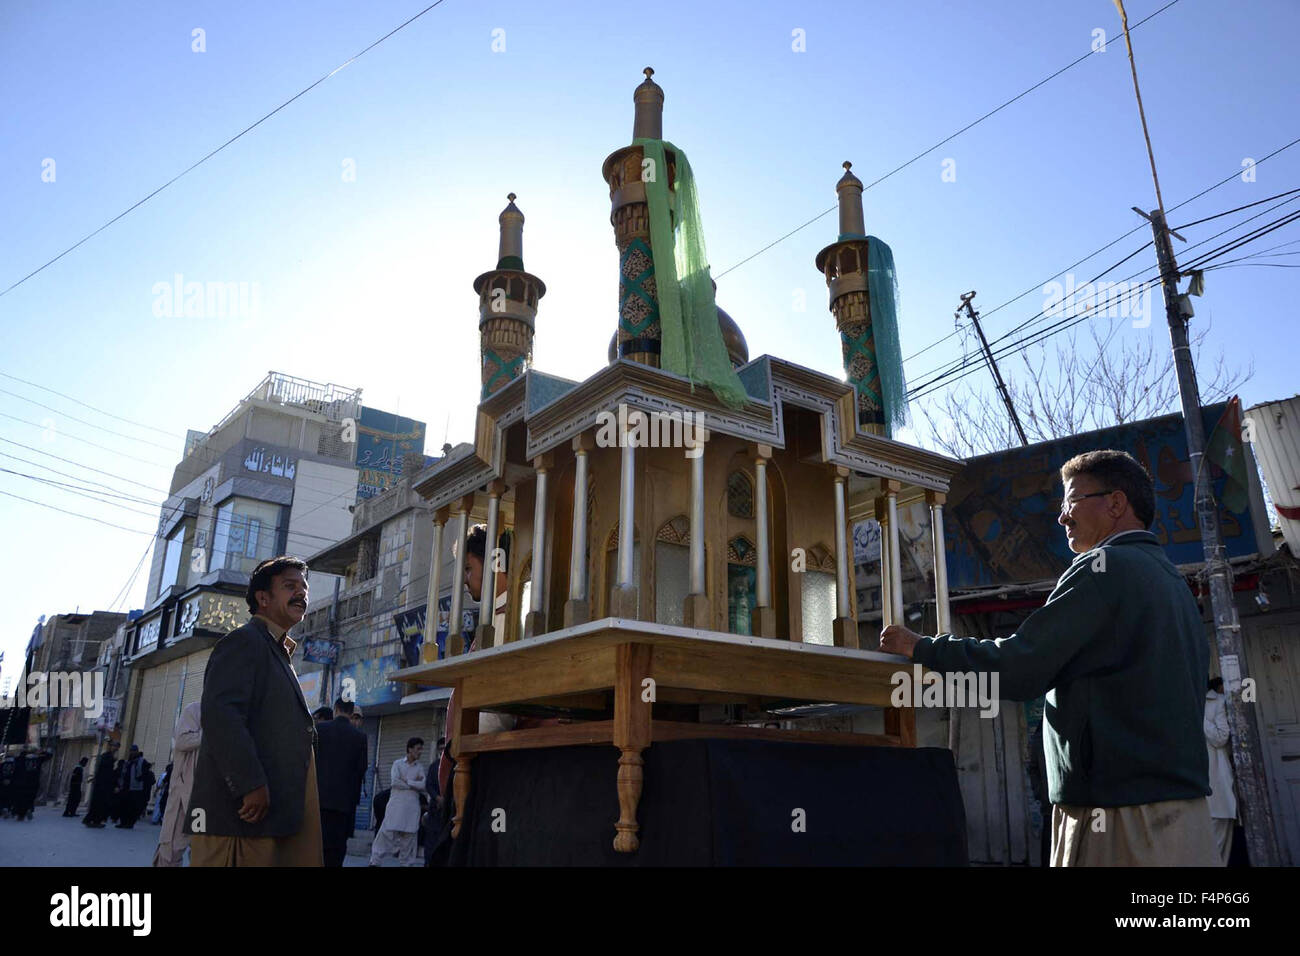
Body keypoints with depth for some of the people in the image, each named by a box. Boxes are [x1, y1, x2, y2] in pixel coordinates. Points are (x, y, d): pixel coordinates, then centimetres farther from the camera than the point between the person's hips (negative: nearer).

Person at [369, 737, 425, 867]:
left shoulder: (420, 767, 11)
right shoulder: (397, 763, 6)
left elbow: (423, 785, -3)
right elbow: (395, 782, -9)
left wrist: (406, 781, -7)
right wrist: (413, 784, -6)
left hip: (412, 805, 2)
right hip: (396, 803, -2)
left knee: (409, 835, 2)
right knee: (388, 832, -5)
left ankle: (405, 863, 9)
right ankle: (375, 860, 2)